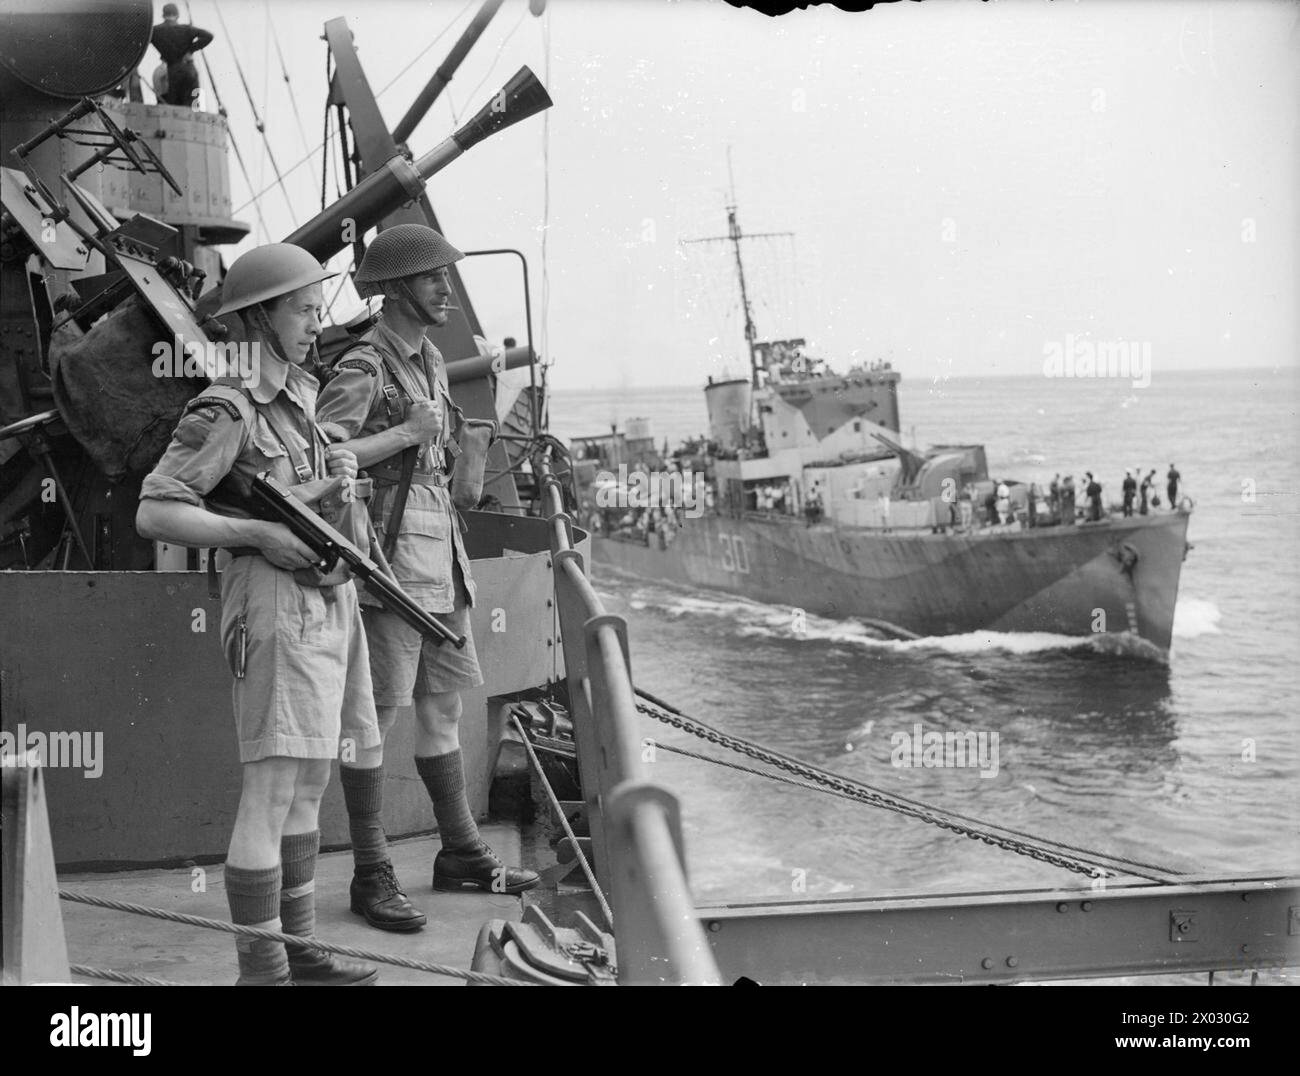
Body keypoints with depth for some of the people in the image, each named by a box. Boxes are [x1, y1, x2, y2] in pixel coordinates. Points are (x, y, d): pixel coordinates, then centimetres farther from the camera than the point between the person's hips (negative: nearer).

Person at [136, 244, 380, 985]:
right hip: (276, 601, -9)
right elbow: (155, 513, -15)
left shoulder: (301, 391, 14)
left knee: (310, 786, 14)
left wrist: (340, 476, 2)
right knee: (272, 791, -9)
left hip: (330, 599, 9)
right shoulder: (227, 411, -12)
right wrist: (260, 534, -19)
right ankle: (261, 970, -5)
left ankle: (302, 953, 24)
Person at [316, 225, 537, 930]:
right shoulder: (364, 367, -11)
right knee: (377, 713, -4)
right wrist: (406, 435, -18)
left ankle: (461, 854, 25)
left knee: (443, 705, 15)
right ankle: (371, 878, 2)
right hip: (390, 549, -9)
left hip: (442, 551, 9)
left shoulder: (430, 358, 15)